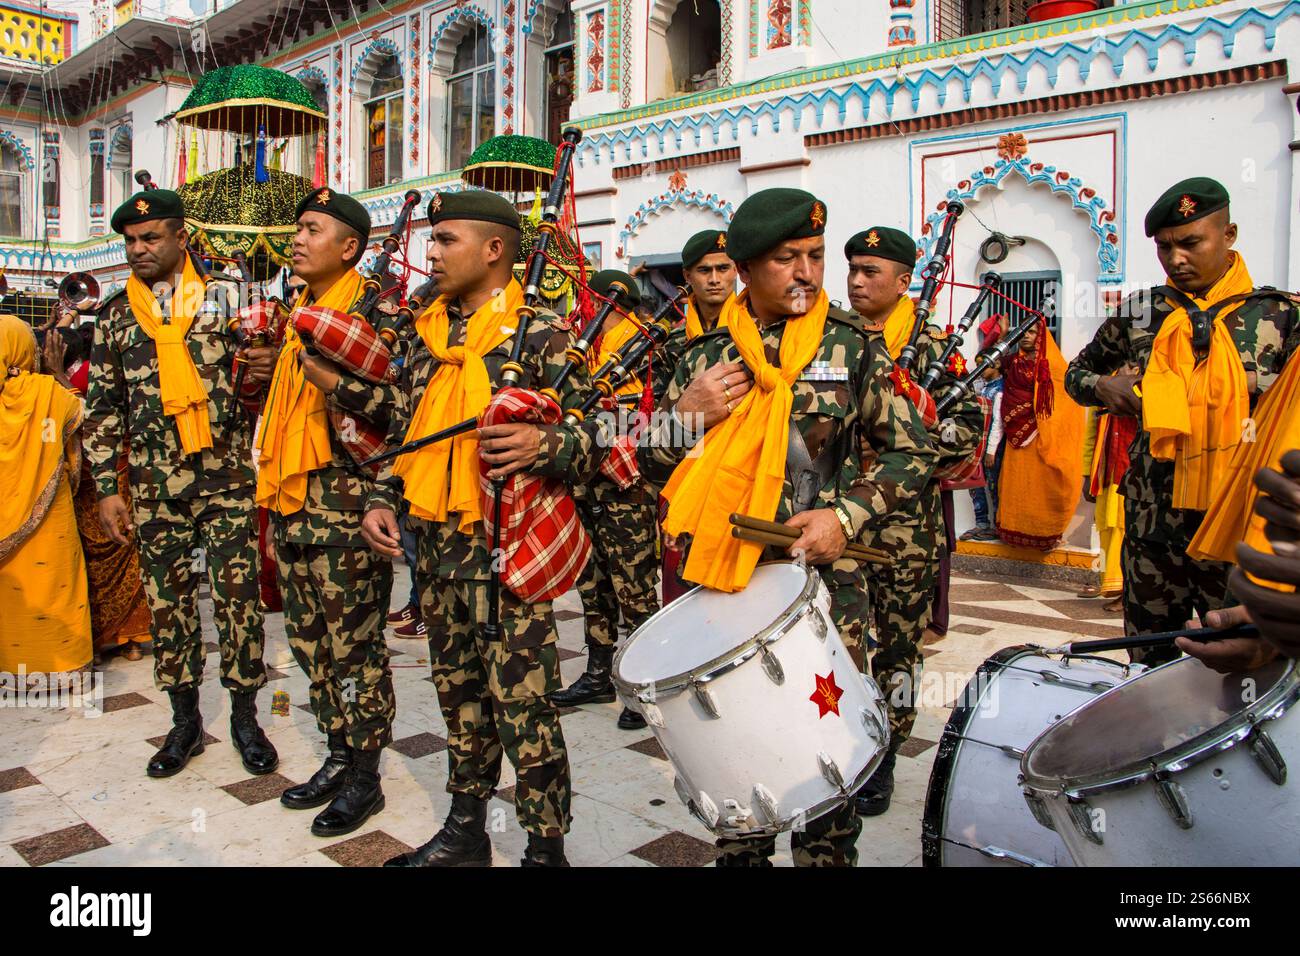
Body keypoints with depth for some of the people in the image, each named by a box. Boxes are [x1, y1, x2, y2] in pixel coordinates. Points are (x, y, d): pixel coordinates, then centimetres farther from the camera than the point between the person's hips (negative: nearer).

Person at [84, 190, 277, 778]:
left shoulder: (225, 296, 3)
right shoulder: (115, 316, 10)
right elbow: (104, 408, 11)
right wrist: (106, 489, 5)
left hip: (227, 476, -2)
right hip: (155, 485, 3)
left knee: (237, 597, -1)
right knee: (167, 601, 9)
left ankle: (245, 718, 16)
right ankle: (185, 721, 24)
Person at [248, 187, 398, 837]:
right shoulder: (298, 313, 17)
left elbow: (395, 405, -16)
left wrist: (324, 372, -25)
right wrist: (271, 367, 10)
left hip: (344, 499, -9)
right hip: (291, 499, 9)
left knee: (353, 643, -1)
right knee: (309, 638, 14)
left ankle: (363, 777, 12)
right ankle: (338, 754, 28)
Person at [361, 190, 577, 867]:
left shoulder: (540, 334, -6)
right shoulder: (428, 335, 13)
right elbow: (404, 431, 20)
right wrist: (383, 500, 8)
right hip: (434, 541, 7)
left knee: (522, 700, -2)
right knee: (457, 686, 18)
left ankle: (546, 847, 15)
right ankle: (466, 828, 34)